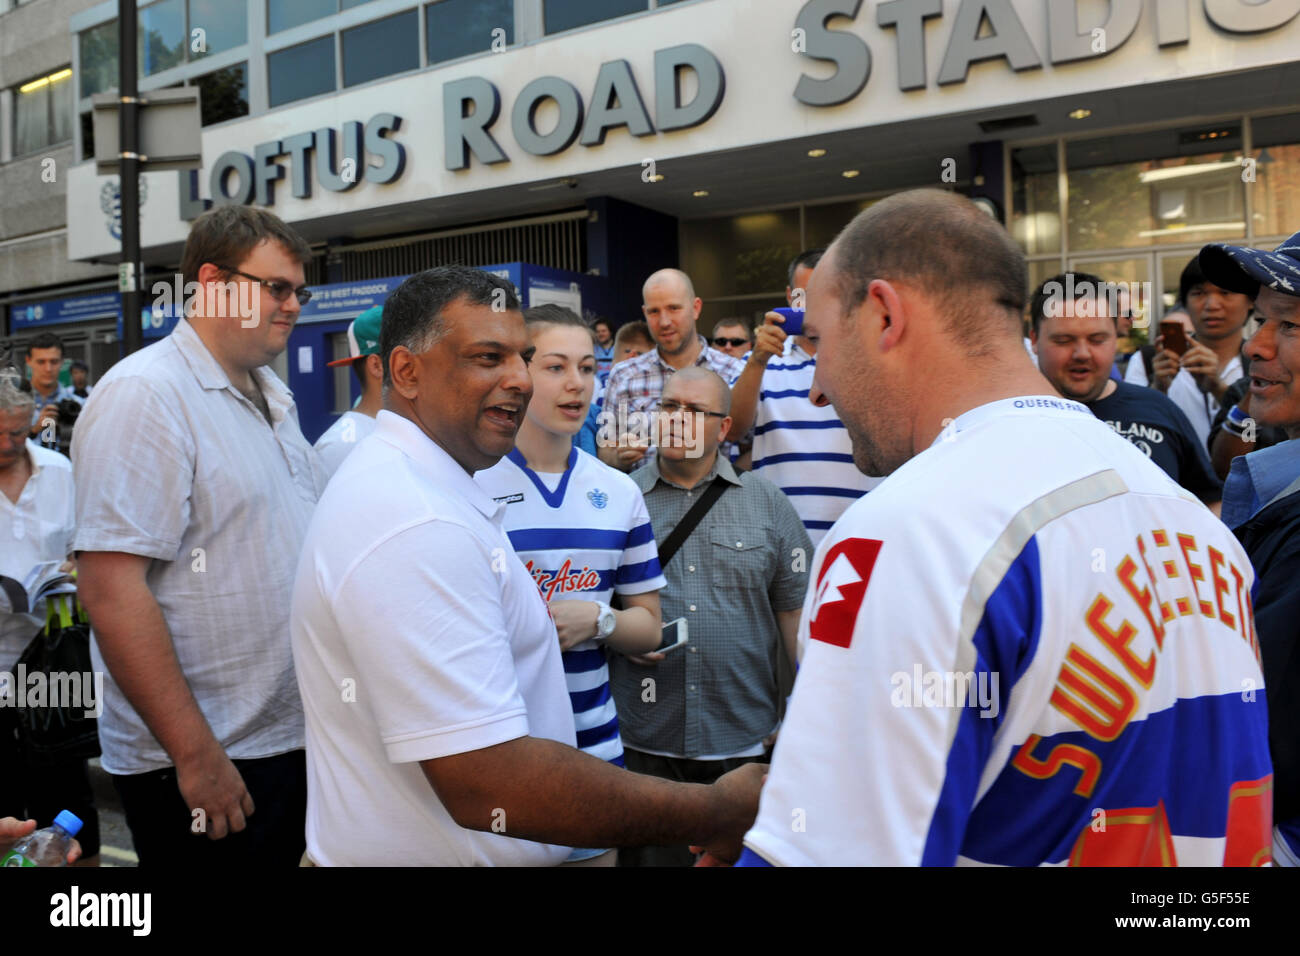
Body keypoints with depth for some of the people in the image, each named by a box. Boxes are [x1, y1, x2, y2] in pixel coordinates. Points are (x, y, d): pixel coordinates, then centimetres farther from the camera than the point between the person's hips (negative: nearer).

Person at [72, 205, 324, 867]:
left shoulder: (272, 395, 11)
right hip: (207, 762, -8)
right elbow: (111, 591, -22)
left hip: (294, 737, 8)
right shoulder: (144, 395, -15)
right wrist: (197, 755, -22)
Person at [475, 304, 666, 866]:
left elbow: (648, 627, 9)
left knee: (595, 851, 17)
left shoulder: (620, 493, 6)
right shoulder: (467, 482, -7)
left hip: (592, 740, 4)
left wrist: (597, 620, -11)